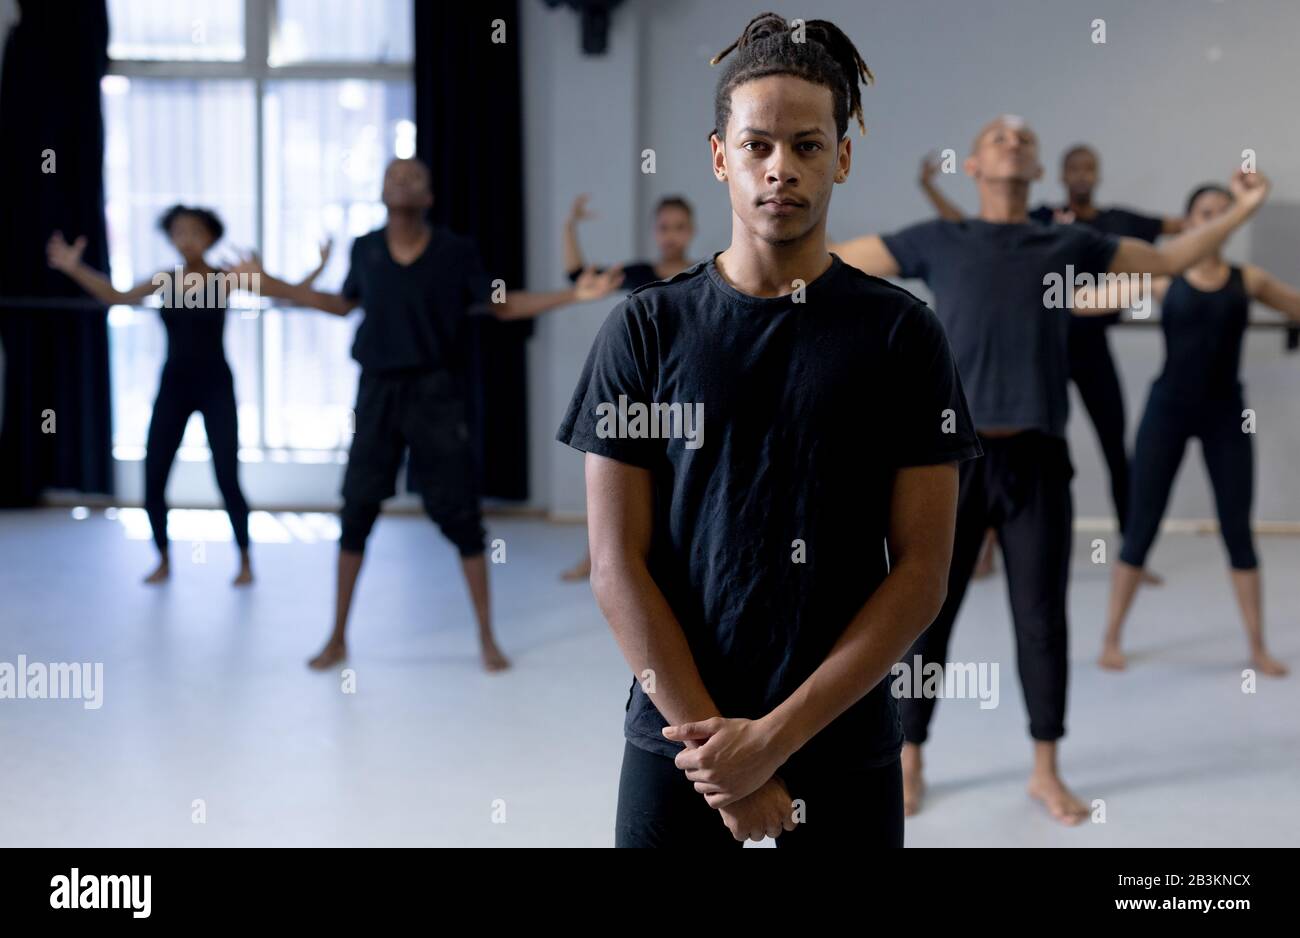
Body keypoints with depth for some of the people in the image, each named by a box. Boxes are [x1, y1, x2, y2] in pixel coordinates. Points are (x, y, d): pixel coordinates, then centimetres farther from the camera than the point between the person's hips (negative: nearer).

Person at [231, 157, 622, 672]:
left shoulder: (456, 251, -5)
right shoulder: (364, 249, 2)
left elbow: (501, 305, 4)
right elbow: (344, 304, 19)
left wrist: (574, 293, -5)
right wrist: (269, 285, 19)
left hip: (436, 392, -2)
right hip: (377, 391, 2)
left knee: (459, 514, 0)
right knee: (356, 512, 4)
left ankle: (486, 638, 12)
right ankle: (337, 638, 17)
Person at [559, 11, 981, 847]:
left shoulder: (903, 332, -2)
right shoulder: (646, 329, -1)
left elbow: (922, 572, -6)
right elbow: (617, 565, -5)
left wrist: (776, 735, -13)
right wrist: (715, 737, -11)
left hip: (847, 751, 0)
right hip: (679, 743, 0)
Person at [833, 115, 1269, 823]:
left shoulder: (1070, 245, 12)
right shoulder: (938, 242, 7)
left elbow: (1170, 258, 22)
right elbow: (836, 261, 13)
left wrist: (1241, 210, 15)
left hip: (1036, 461, 2)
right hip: (954, 456, -2)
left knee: (1041, 619, 7)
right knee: (926, 615, 4)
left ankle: (1046, 772, 22)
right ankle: (910, 764, 19)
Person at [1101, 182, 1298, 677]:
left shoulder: (1248, 279, 4)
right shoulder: (1162, 277, -2)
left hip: (1225, 413, 2)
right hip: (1168, 409, -2)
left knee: (1238, 529, 7)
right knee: (1142, 526, 2)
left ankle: (1257, 646, 18)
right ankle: (1111, 638, 14)